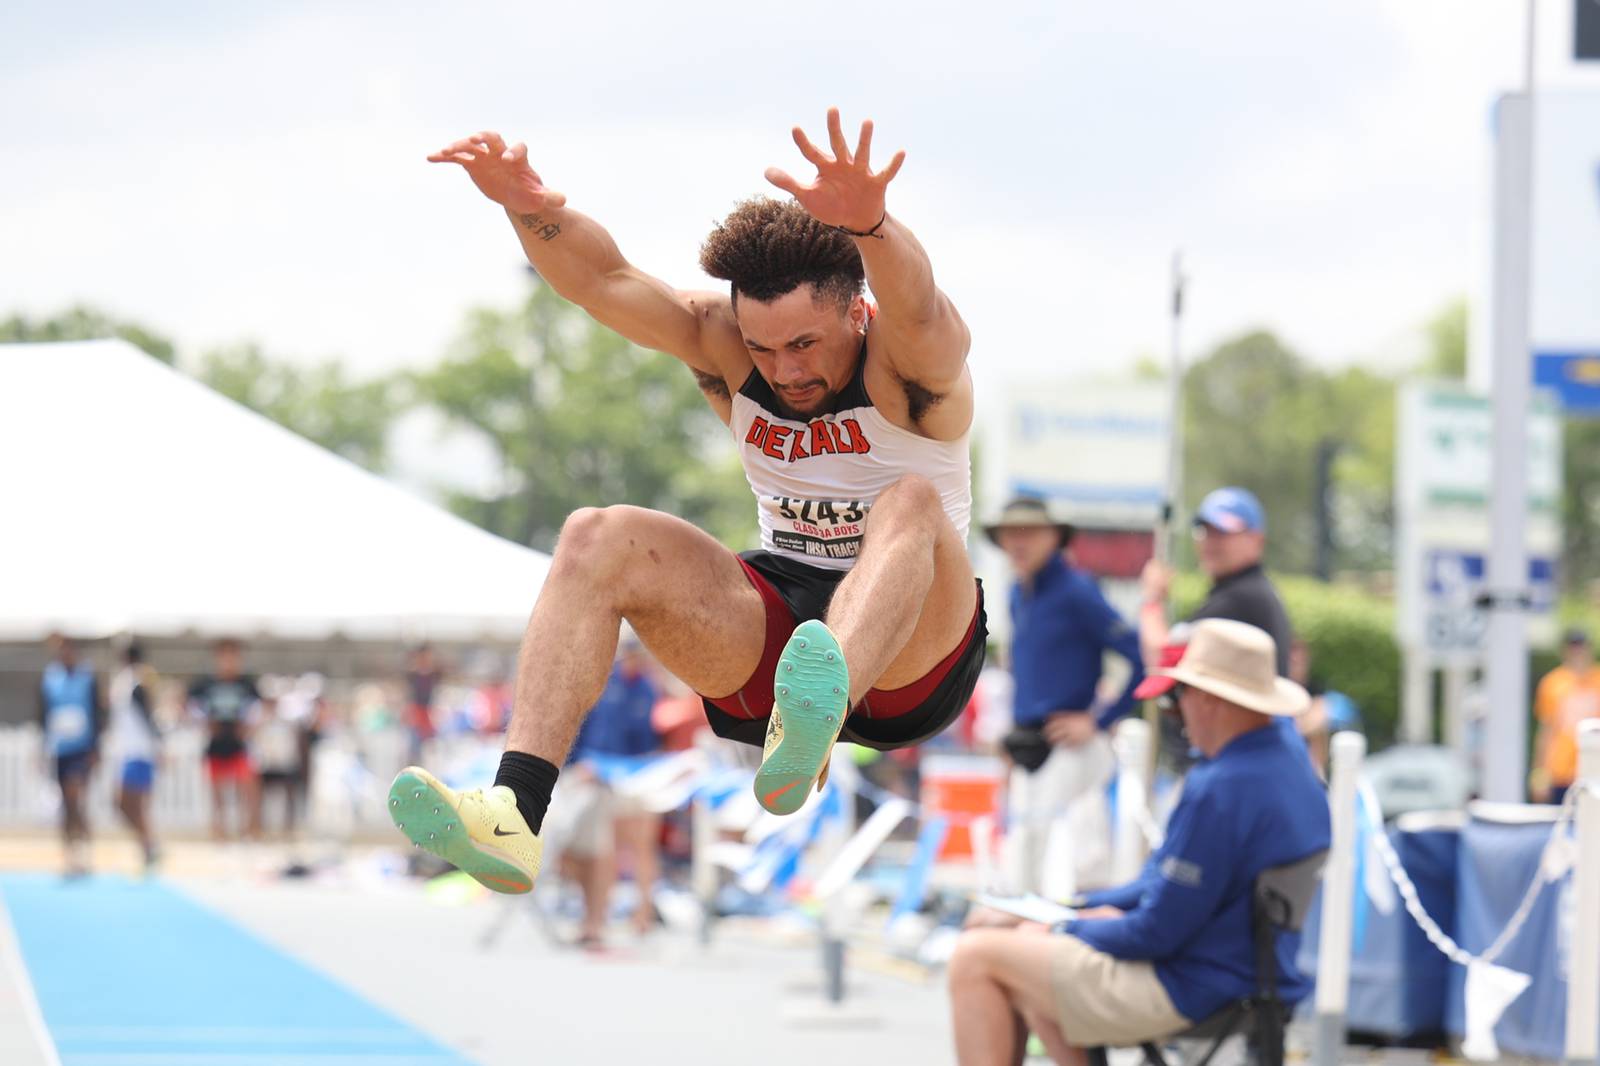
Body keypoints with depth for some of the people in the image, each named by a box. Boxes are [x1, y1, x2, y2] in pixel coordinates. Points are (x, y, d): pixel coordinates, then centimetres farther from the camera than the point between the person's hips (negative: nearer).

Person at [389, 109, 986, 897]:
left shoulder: (906, 360, -13)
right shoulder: (725, 345, 0)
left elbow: (915, 305, -38)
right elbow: (604, 283, -15)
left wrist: (867, 224, -61)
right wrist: (530, 210, -37)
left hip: (914, 651, -4)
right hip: (772, 623, 5)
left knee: (912, 505, -36)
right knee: (598, 541, -18)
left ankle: (811, 730, -67)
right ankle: (514, 813, -36)